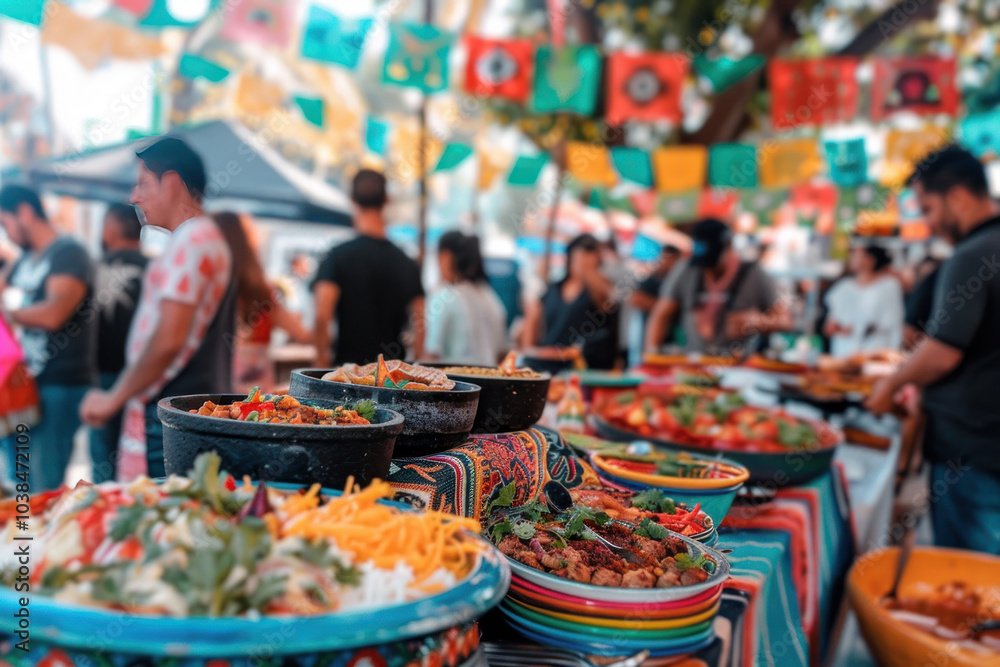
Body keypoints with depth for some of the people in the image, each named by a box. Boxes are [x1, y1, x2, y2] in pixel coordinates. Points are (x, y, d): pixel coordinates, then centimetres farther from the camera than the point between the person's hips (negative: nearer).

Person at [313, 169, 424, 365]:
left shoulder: (338, 255, -5)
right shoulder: (407, 263, 5)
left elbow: (322, 316, -15)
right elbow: (420, 324, 3)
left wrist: (323, 362, -6)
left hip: (348, 365, -3)